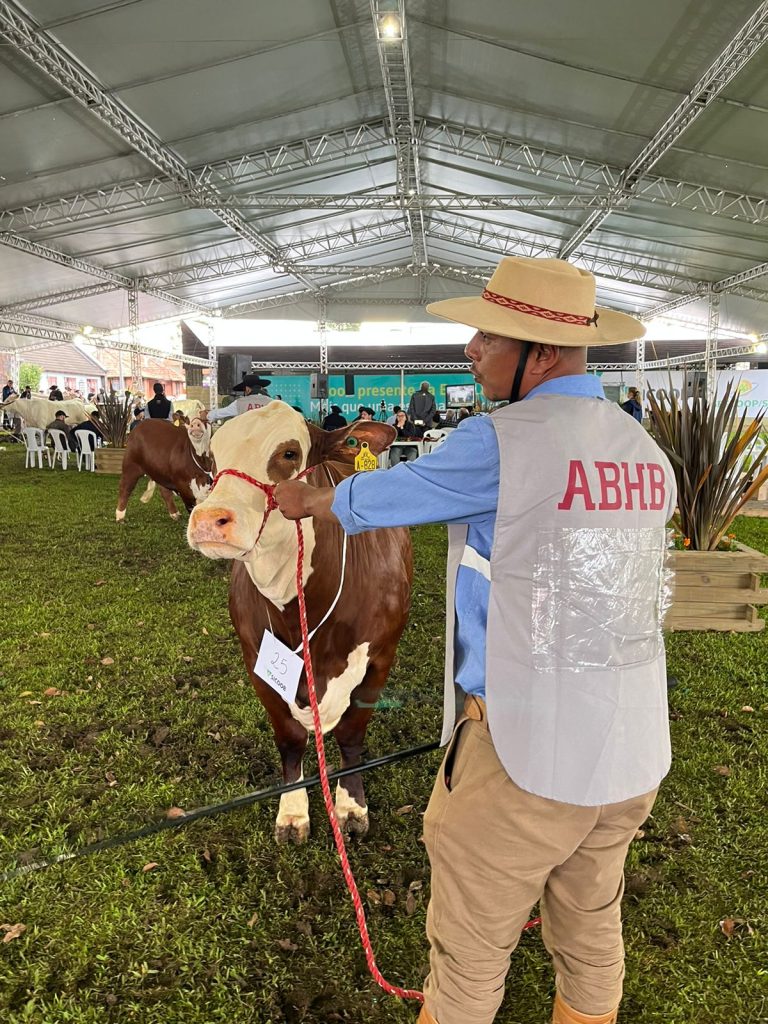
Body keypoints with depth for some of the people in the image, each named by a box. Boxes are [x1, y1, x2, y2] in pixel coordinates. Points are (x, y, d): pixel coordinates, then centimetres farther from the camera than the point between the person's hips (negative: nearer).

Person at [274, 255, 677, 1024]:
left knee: (470, 952, 17)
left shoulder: (500, 442, -18)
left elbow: (376, 499, -4)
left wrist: (306, 499, 15)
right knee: (592, 928, 26)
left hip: (525, 749, -7)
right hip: (637, 750, 7)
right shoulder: (648, 454, 4)